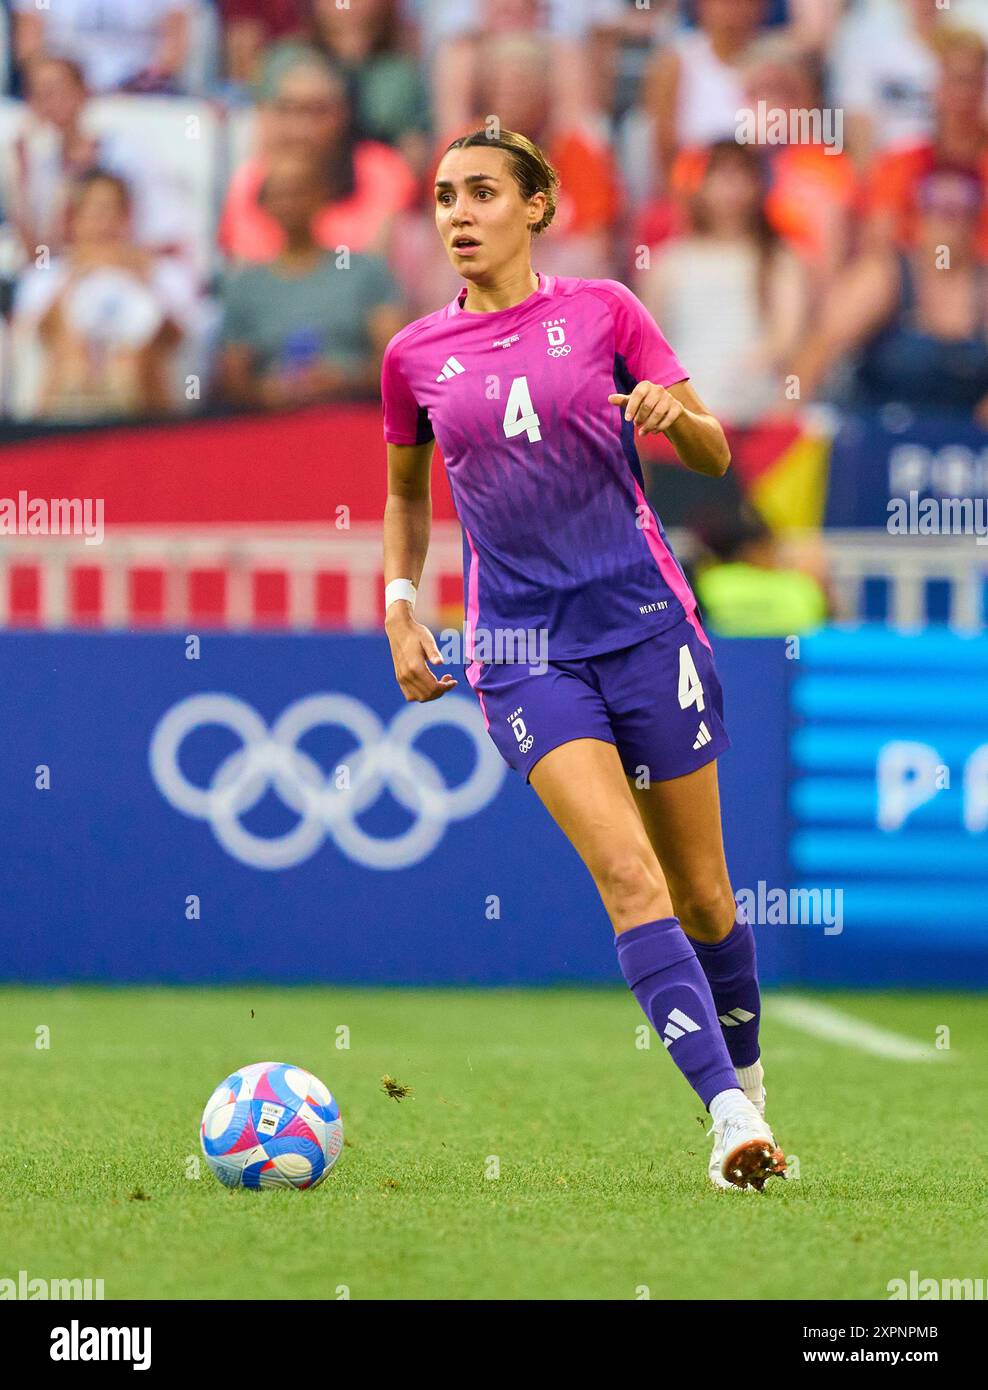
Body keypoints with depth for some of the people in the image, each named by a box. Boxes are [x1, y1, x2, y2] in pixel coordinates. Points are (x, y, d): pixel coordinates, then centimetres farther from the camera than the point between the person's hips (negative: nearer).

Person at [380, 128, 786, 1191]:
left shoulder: (602, 311, 4)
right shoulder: (416, 356, 7)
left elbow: (714, 457, 7)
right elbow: (405, 493, 23)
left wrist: (676, 413, -15)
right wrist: (398, 609, 10)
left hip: (644, 619, 0)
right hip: (520, 648, 0)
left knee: (701, 890, 6)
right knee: (628, 876, -18)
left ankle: (746, 1080, 30)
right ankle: (731, 1117, -24)